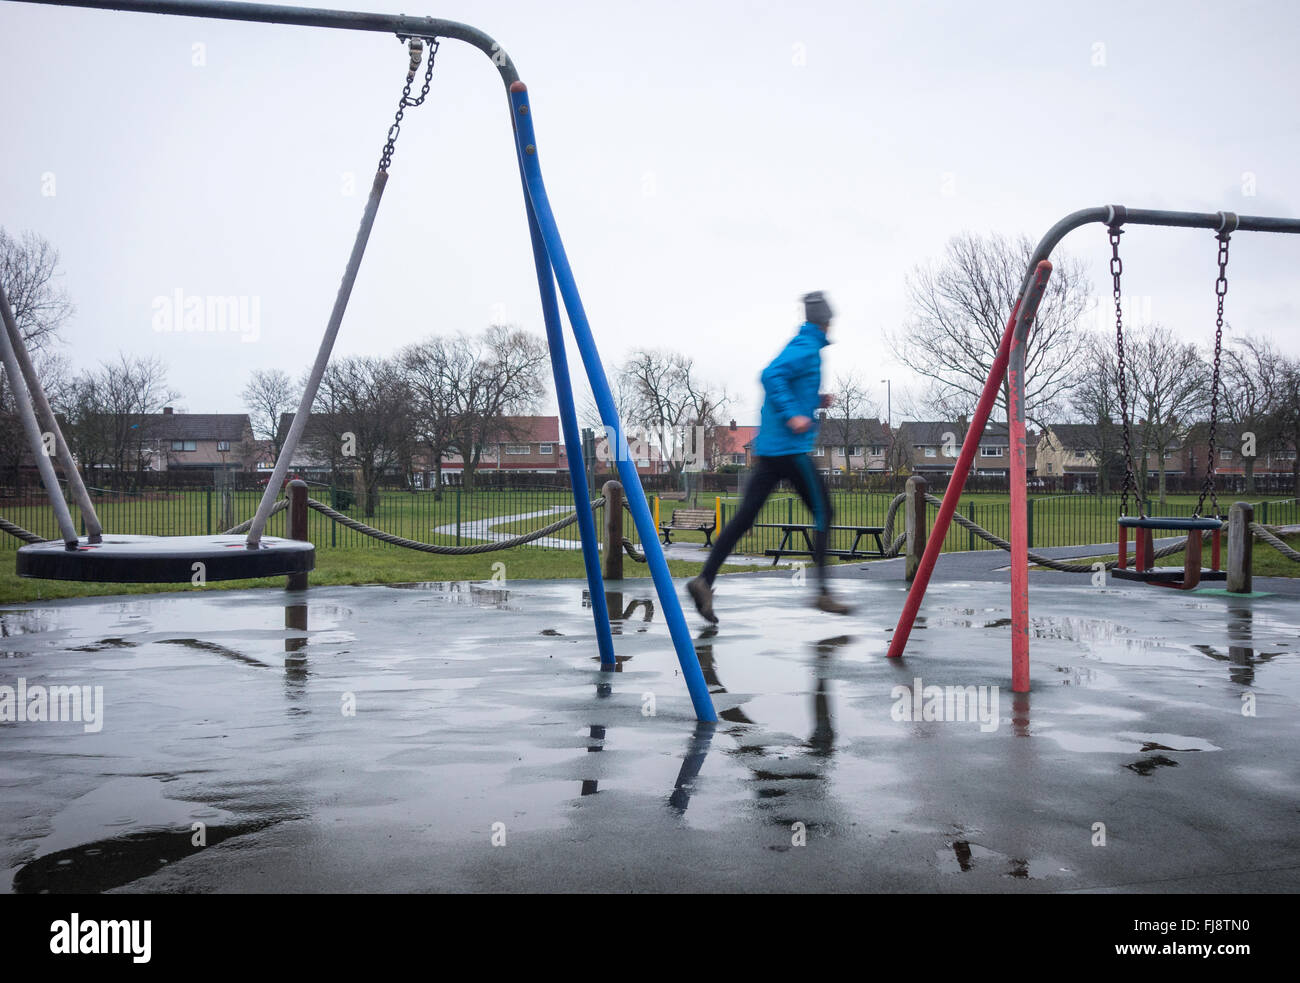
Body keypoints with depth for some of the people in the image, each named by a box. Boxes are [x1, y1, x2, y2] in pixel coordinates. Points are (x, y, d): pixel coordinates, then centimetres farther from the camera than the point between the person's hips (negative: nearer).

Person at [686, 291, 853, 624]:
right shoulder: (806, 348, -8)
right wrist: (793, 415, -24)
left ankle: (705, 580, -5)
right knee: (822, 513, 1)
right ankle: (823, 592, 3)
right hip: (791, 448, -9)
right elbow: (771, 376, -23)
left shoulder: (801, 346, 19)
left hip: (768, 449, 9)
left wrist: (815, 400, 19)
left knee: (744, 517, 3)